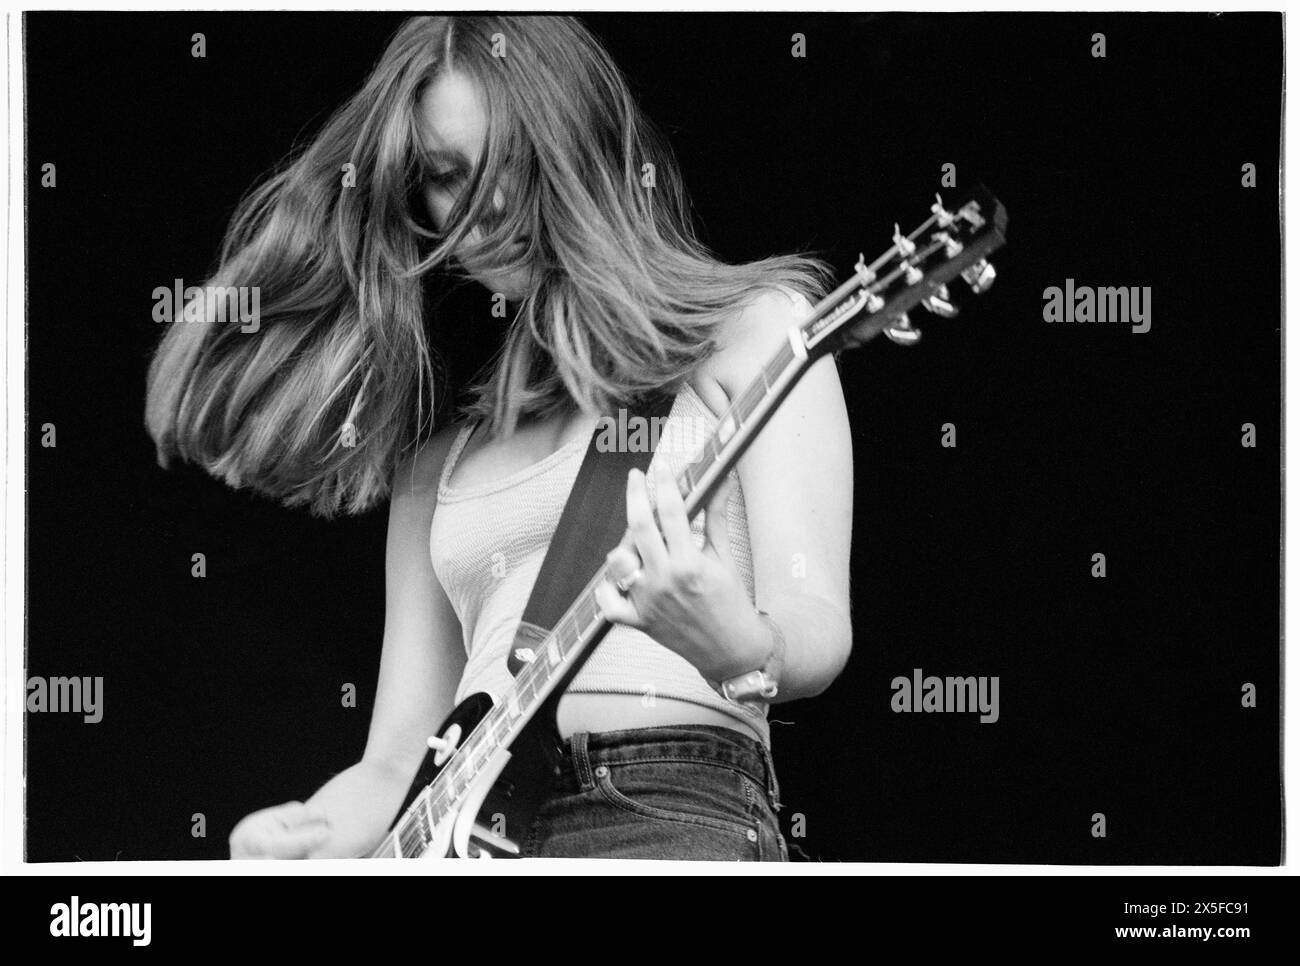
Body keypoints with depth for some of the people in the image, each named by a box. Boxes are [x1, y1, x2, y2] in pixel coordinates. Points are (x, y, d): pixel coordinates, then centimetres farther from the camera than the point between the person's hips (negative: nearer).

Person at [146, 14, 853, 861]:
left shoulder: (754, 329, 11)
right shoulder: (439, 455, 23)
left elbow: (816, 637, -1)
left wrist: (737, 647, -25)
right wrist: (305, 836, -3)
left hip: (672, 816, -5)